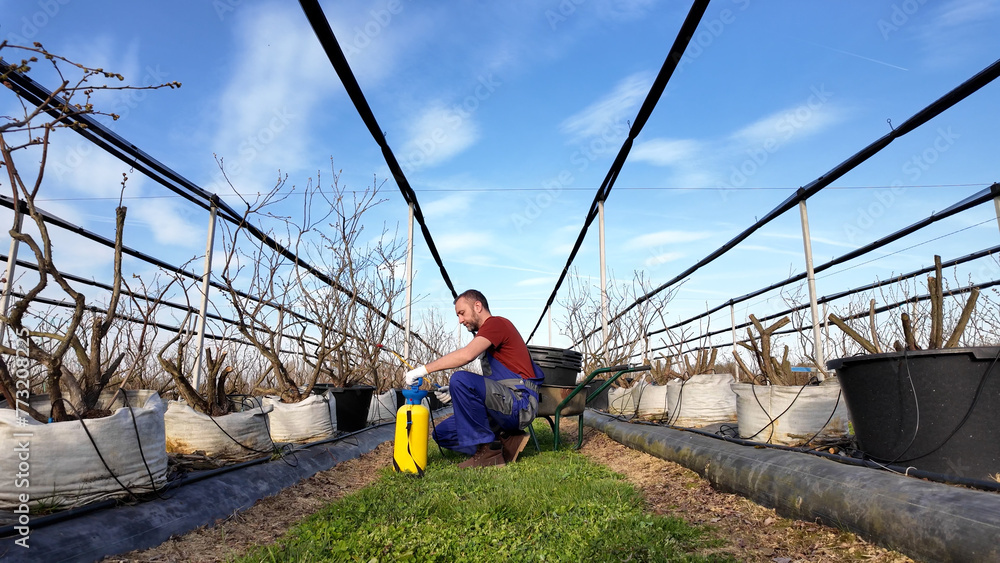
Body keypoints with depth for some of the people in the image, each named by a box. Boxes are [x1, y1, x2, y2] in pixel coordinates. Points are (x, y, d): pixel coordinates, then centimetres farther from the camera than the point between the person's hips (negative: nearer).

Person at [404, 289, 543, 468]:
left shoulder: (496, 323, -7)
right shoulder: (485, 334, 25)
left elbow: (466, 355, -26)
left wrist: (423, 369, -23)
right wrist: (457, 396, 12)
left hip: (520, 402, -10)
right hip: (504, 404, 10)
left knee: (460, 379, -29)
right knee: (442, 433, 5)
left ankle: (488, 451, -19)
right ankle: (506, 442, 0)